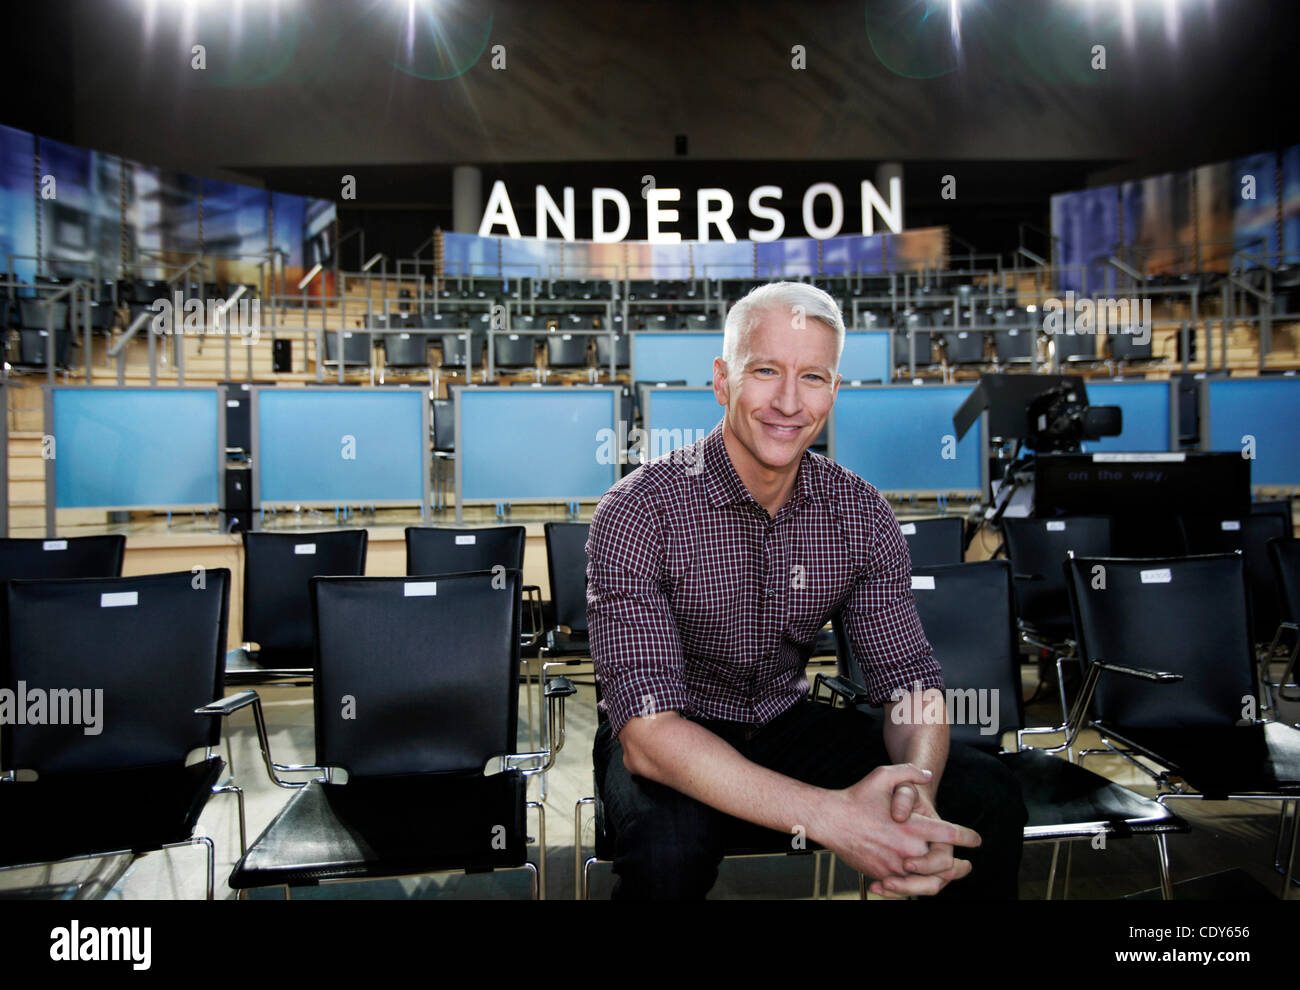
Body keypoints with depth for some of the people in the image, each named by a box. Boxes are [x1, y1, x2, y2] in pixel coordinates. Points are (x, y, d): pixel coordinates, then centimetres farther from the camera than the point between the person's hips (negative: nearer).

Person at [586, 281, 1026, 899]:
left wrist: (916, 789, -32)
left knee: (989, 798, -13)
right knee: (668, 848, -36)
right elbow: (647, 731, -29)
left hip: (788, 721, 4)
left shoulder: (861, 514, -7)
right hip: (669, 747, -3)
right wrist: (831, 816, -41)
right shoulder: (640, 511, -22)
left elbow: (909, 680, -7)